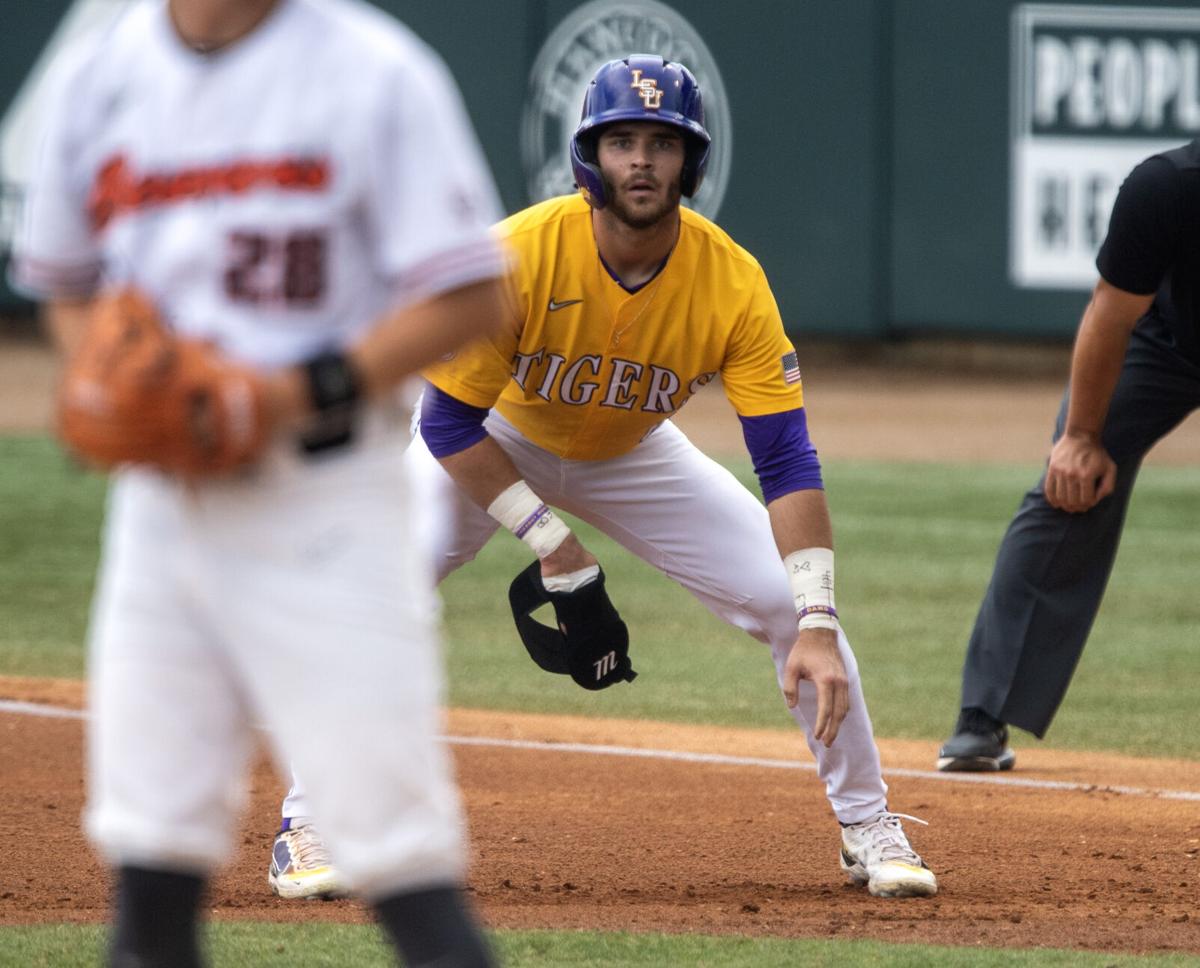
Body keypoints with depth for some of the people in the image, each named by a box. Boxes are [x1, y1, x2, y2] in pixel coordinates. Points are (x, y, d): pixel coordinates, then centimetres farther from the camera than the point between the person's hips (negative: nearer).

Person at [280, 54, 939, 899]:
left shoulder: (733, 282, -29)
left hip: (633, 454, 2)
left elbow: (788, 461, -30)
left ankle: (870, 829, 8)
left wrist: (816, 624, -39)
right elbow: (448, 424, -24)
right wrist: (550, 544, -29)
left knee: (793, 600, -10)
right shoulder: (518, 257, -35)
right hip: (492, 444, -2)